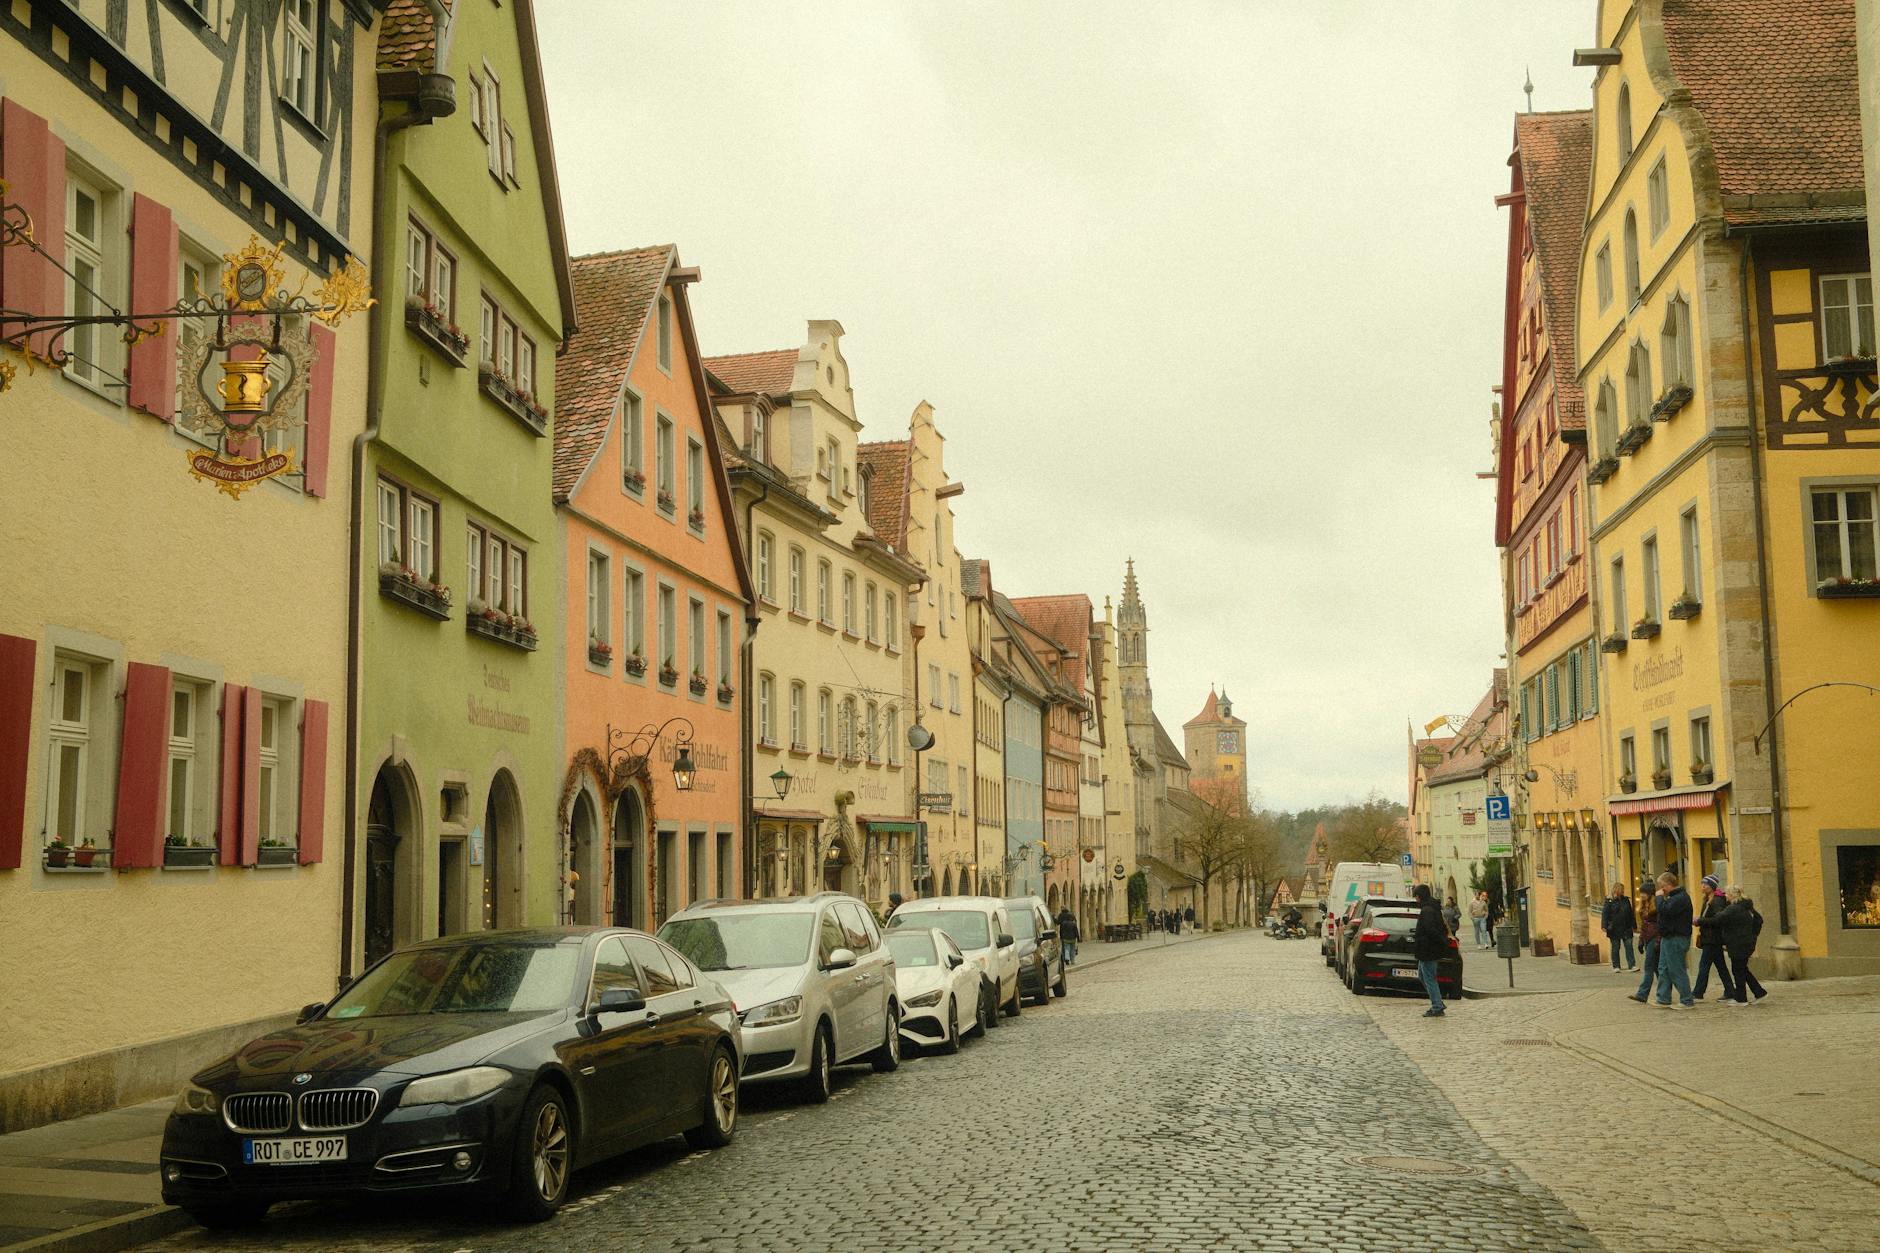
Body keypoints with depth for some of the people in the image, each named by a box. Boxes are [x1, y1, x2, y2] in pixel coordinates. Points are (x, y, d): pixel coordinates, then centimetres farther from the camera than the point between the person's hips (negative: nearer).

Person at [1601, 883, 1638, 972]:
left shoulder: (1626, 900, 10)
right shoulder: (1609, 901, -4)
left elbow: (1631, 914, 17)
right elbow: (1605, 914, -9)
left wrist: (1634, 925, 17)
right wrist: (1604, 926, -18)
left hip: (1626, 929, 4)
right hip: (1614, 929, -4)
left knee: (1629, 946, -3)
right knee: (1615, 948, 4)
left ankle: (1632, 965, -2)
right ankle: (1616, 967, 11)